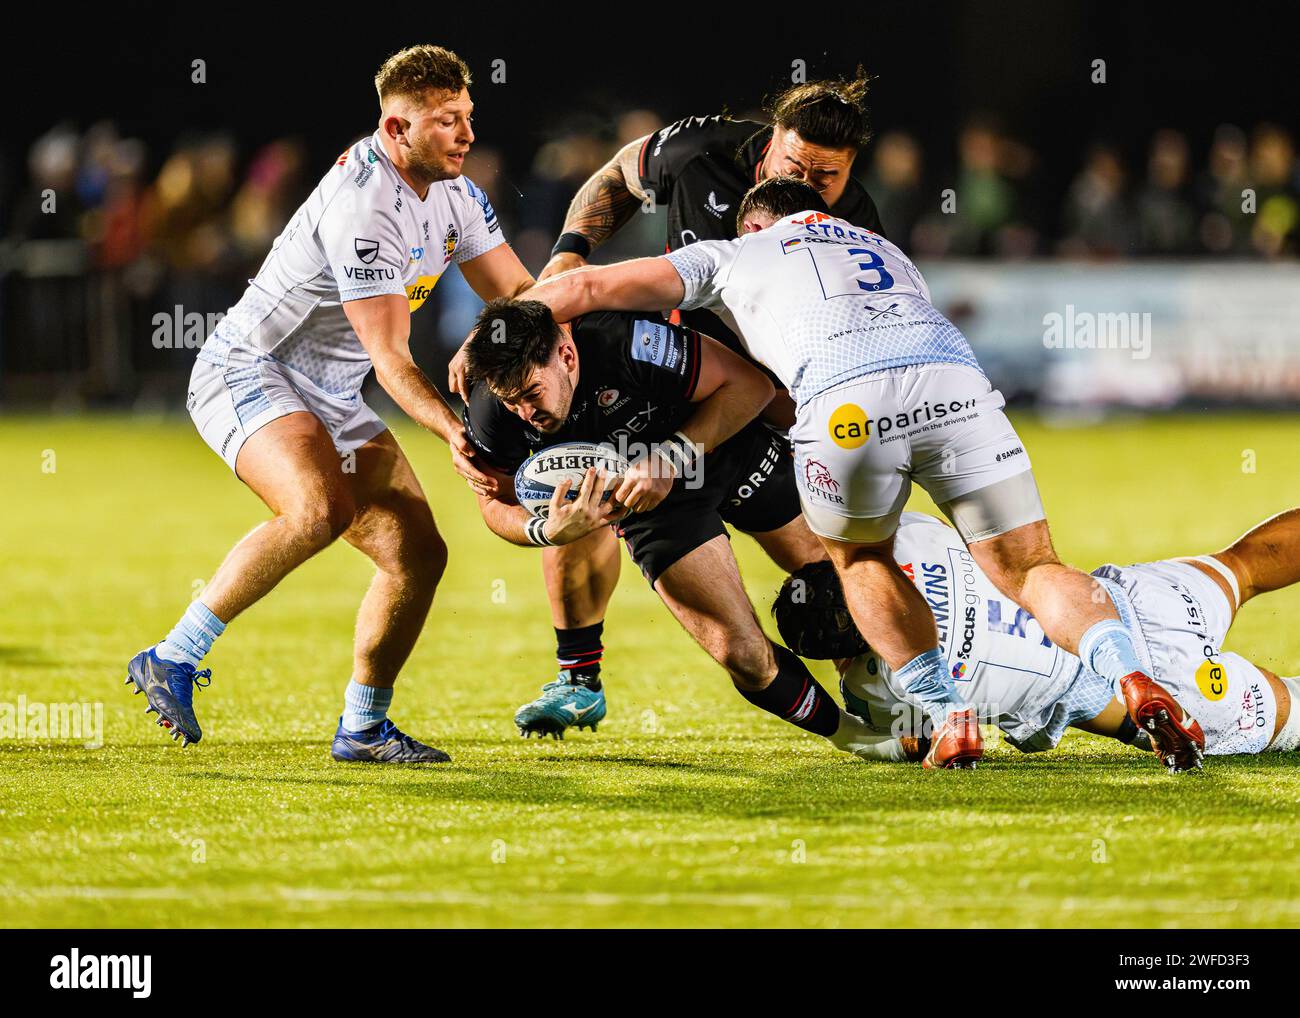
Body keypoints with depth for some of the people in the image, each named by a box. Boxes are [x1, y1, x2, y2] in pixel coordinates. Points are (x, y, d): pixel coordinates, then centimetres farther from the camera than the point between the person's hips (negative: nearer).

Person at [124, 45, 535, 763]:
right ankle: (172, 659, -26)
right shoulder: (362, 206, -25)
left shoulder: (454, 196, 4)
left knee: (418, 553, 1)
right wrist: (455, 434, -37)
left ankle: (362, 729, 15)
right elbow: (389, 357, -26)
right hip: (247, 373, -9)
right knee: (321, 509, -35)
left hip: (332, 400, 9)